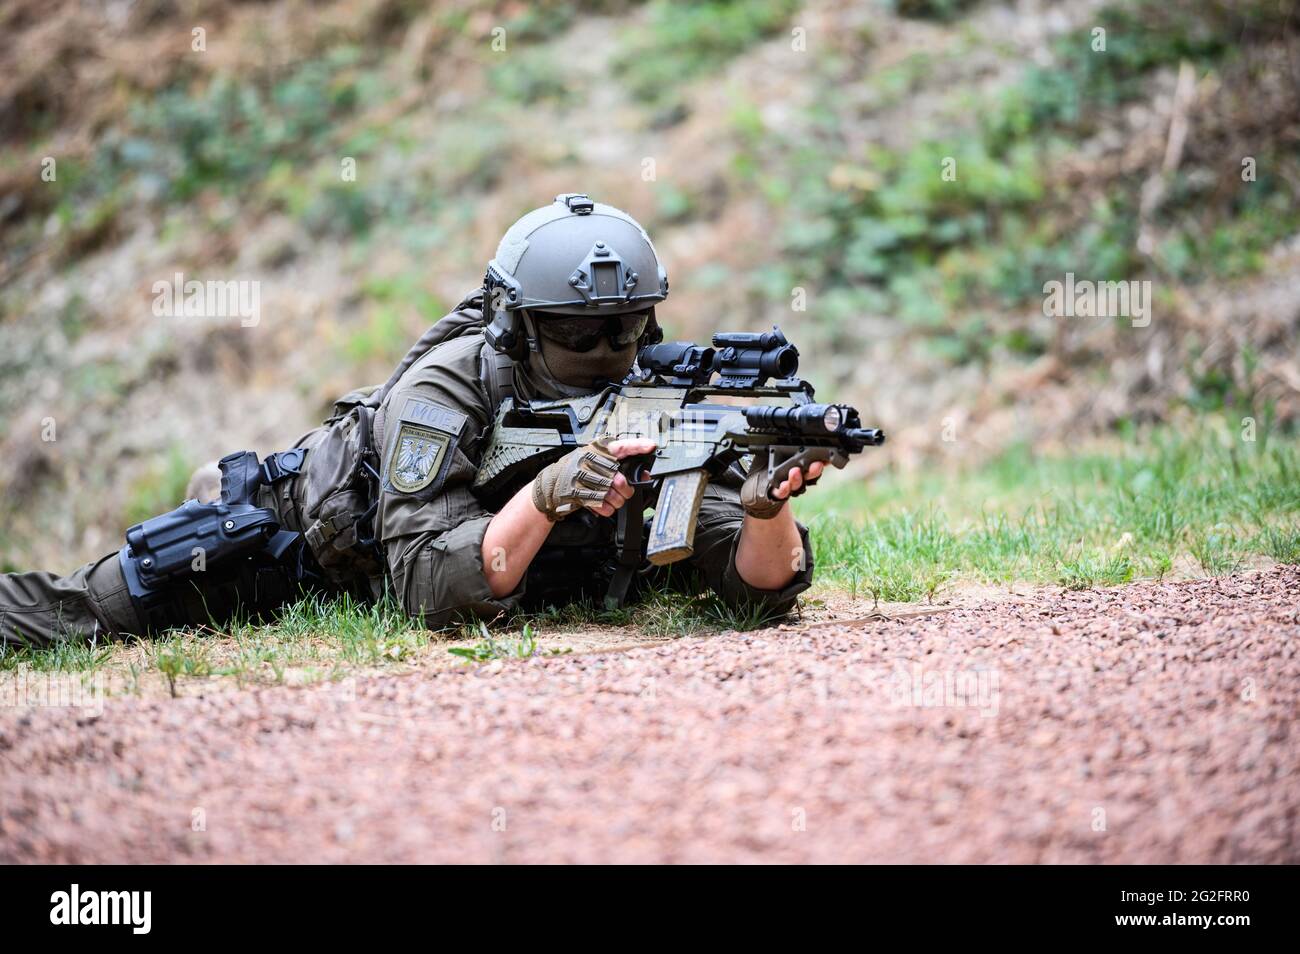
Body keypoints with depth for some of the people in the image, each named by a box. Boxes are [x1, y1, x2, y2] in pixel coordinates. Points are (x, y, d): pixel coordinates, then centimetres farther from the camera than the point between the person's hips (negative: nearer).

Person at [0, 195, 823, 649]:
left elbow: (764, 586, -29)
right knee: (78, 618, 2)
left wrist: (767, 508, -51)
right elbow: (436, 594, -43)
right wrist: (548, 494, -55)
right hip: (302, 531, -5)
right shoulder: (446, 388, -36)